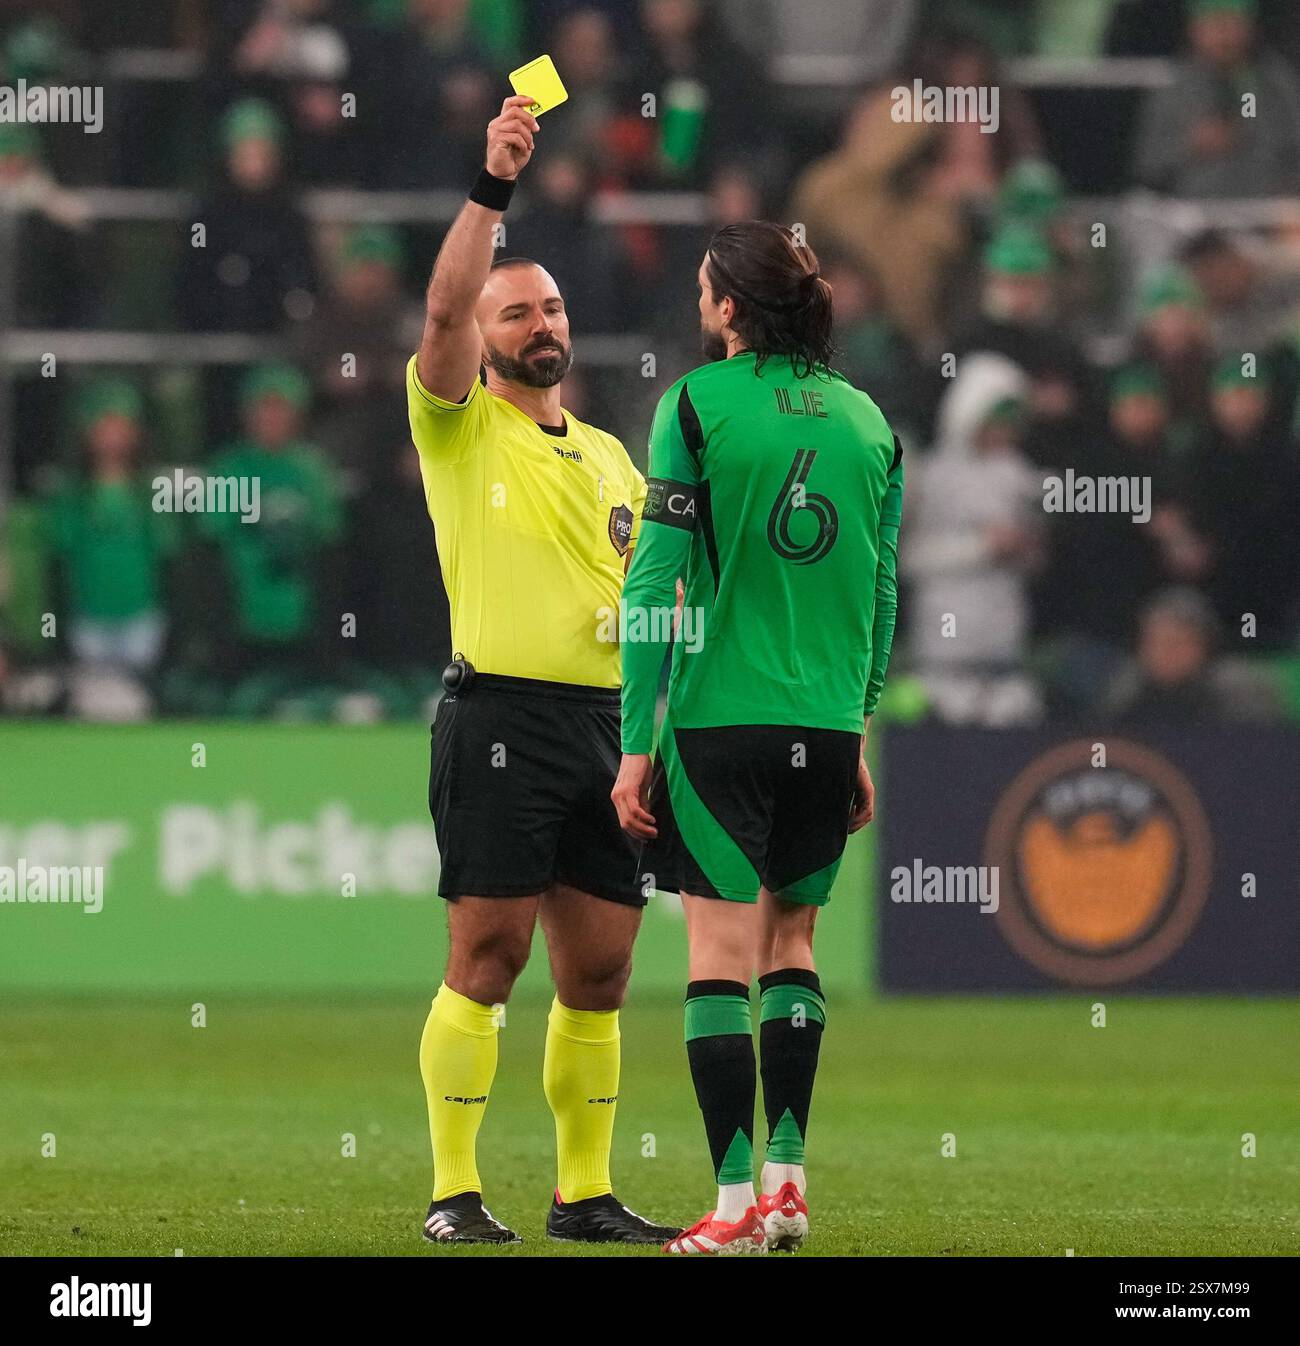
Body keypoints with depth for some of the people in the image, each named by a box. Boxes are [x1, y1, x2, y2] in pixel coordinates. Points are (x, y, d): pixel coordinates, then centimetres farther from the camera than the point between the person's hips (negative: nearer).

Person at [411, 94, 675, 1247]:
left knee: (598, 972, 6)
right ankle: (454, 1191, -5)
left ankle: (586, 1192, 12)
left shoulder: (610, 458, 21)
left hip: (606, 721, 6)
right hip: (503, 715, -6)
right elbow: (445, 309, -13)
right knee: (488, 957, -8)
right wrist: (492, 188, -19)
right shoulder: (461, 427, 4)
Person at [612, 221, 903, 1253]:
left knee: (722, 954, -3)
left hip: (721, 717, -5)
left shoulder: (699, 404, -6)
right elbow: (883, 595, 13)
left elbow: (656, 583, -8)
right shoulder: (865, 418, 8)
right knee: (792, 939, 17)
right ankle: (788, 1183, 13)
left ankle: (736, 1205, -7)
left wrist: (636, 743, -5)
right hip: (828, 723, 5)